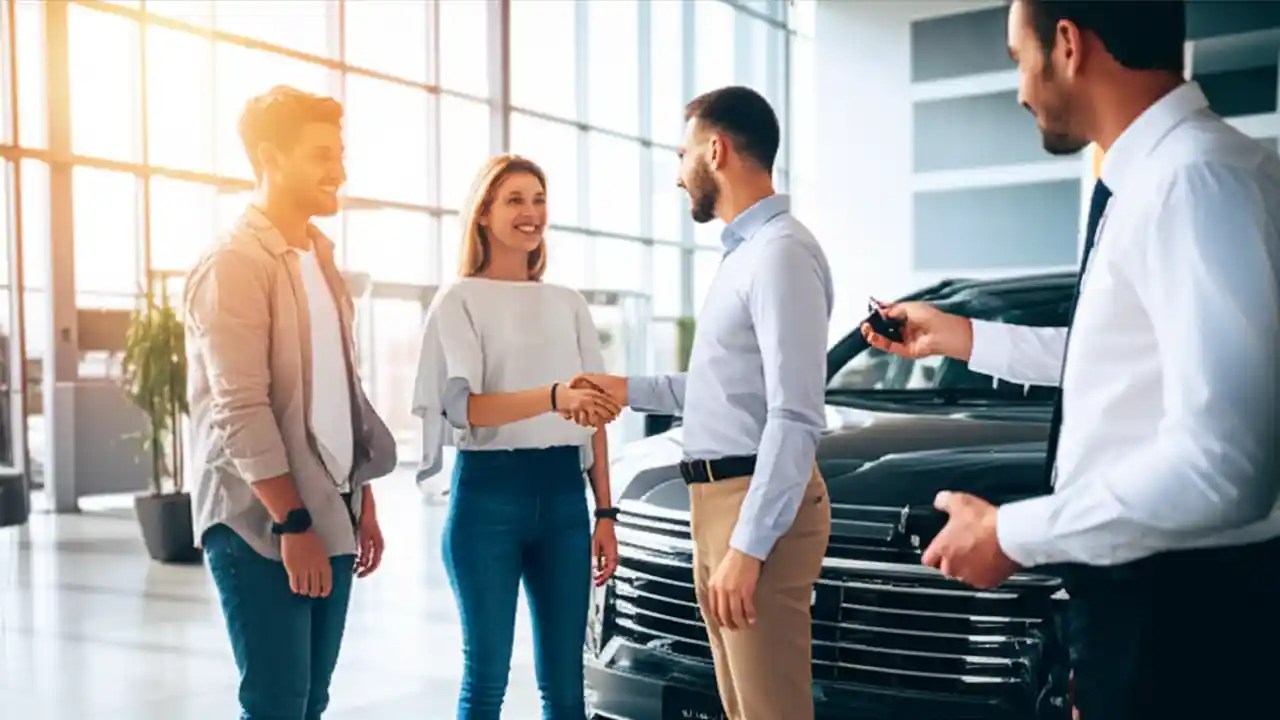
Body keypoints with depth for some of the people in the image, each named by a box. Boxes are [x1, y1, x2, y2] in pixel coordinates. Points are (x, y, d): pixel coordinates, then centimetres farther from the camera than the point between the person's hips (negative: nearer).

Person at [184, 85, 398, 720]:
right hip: (262, 525, -7)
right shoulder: (233, 264, -11)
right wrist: (292, 522, -18)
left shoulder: (319, 258, 14)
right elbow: (241, 412, -18)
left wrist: (363, 501, 14)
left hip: (330, 517, 8)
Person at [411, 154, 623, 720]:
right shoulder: (460, 299, 0)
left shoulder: (569, 304, 13)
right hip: (489, 493, -4)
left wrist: (605, 513, 7)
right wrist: (553, 397, -30)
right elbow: (464, 407, -13)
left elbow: (595, 417, 13)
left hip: (563, 494, 4)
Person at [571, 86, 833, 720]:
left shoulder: (781, 252, -15)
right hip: (720, 499, 10)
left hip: (757, 505, -10)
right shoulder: (745, 252, 17)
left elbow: (796, 417, -21)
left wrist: (748, 545, -22)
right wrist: (632, 390, 23)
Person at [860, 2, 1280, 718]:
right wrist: (961, 335, 22)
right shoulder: (1153, 177, 7)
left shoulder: (1196, 179, -24)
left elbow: (1220, 469, -31)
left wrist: (1012, 532, -20)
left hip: (1176, 603, -9)